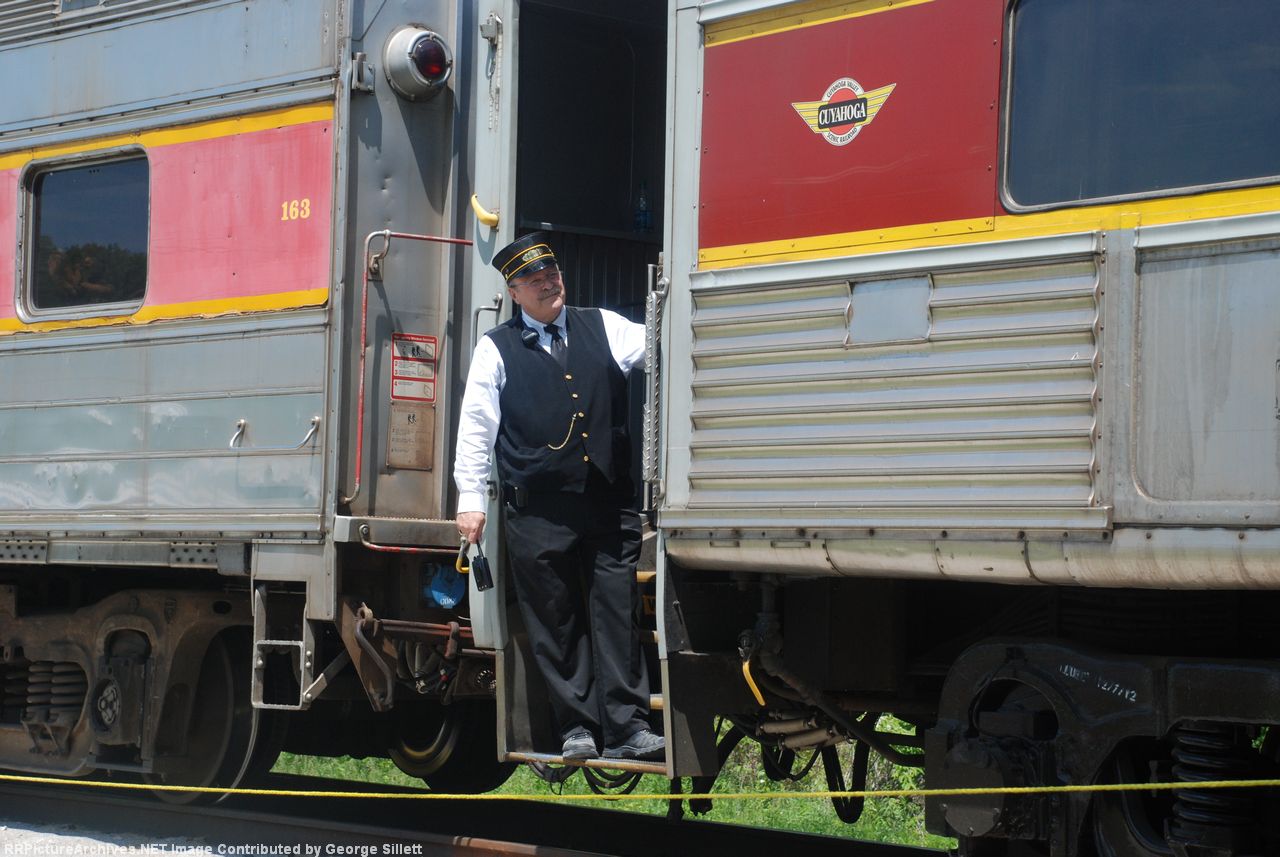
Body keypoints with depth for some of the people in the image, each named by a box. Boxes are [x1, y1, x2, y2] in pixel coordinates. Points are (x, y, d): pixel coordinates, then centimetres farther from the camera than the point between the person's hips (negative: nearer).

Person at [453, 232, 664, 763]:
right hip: (538, 512, -1)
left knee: (616, 614, -2)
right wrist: (471, 499, 0)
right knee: (556, 624, 3)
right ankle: (577, 729, 9)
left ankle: (626, 727, -1)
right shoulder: (496, 349, 8)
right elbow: (475, 429, 6)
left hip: (610, 504, 1)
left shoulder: (602, 328, 14)